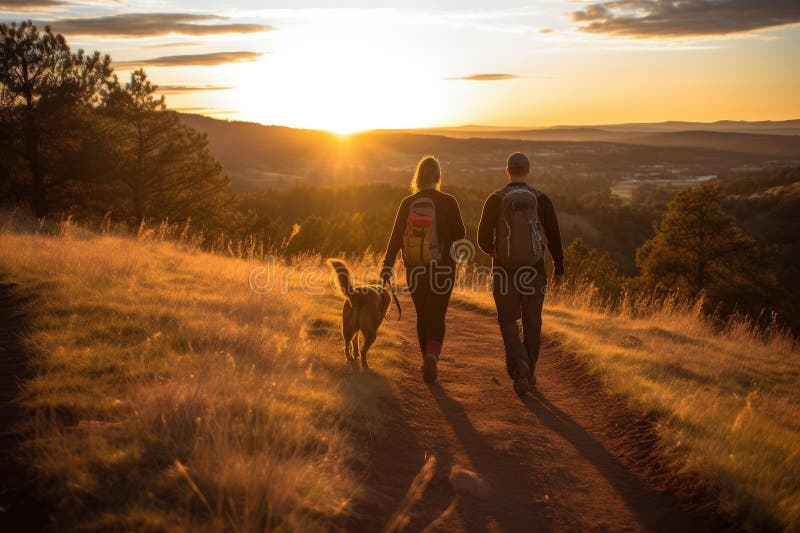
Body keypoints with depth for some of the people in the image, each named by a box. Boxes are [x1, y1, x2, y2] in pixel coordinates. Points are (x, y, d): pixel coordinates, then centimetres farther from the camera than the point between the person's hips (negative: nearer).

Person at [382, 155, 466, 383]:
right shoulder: (448, 202, -8)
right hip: (442, 269, -2)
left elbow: (396, 237, -5)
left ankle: (427, 359, 24)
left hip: (415, 269, 2)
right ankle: (432, 355, -21)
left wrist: (387, 267, -6)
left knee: (422, 315, 16)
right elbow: (459, 236, -4)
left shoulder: (407, 203, -1)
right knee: (437, 315, 3)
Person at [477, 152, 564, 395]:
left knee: (508, 320, 12)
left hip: (504, 269, -1)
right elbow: (554, 237, -1)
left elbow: (483, 239, -4)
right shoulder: (541, 199, -2)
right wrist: (558, 269, 10)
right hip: (533, 270, 1)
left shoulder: (494, 199, -5)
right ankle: (527, 373, 20)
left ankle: (519, 363, -13)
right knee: (531, 321, 15)